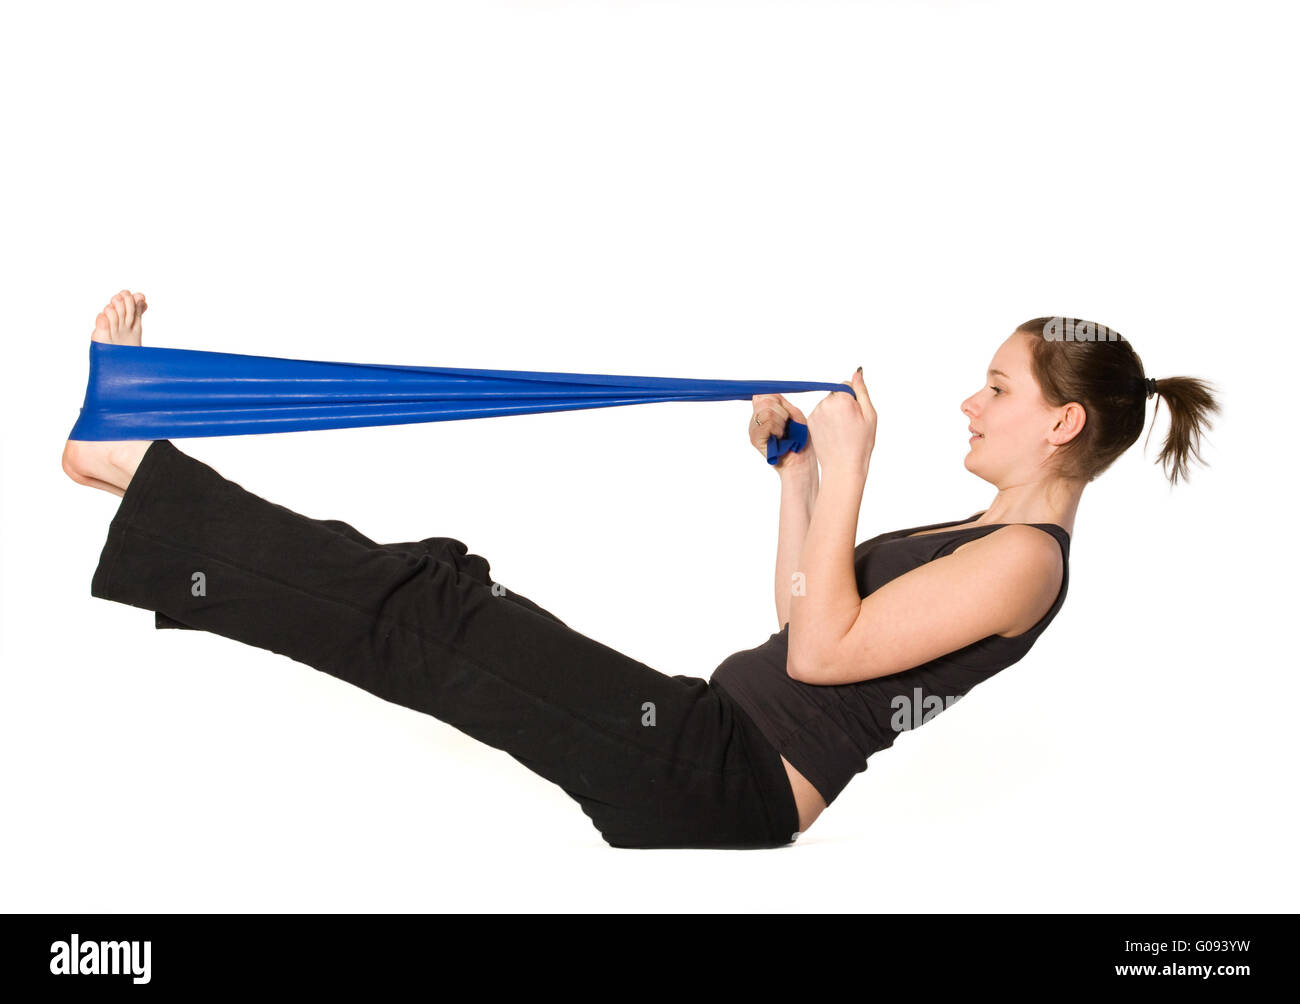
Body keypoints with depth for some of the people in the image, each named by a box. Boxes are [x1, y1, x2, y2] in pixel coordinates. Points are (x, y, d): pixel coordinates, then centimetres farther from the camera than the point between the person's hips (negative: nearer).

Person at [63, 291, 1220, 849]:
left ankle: (127, 457, -14)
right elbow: (803, 614, 26)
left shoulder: (1026, 557, -10)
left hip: (723, 780, -10)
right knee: (439, 609, -1)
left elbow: (822, 652, -17)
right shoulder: (982, 535, 20)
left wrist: (847, 468, -13)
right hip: (717, 751, 10)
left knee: (439, 611, -16)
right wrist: (797, 474, 19)